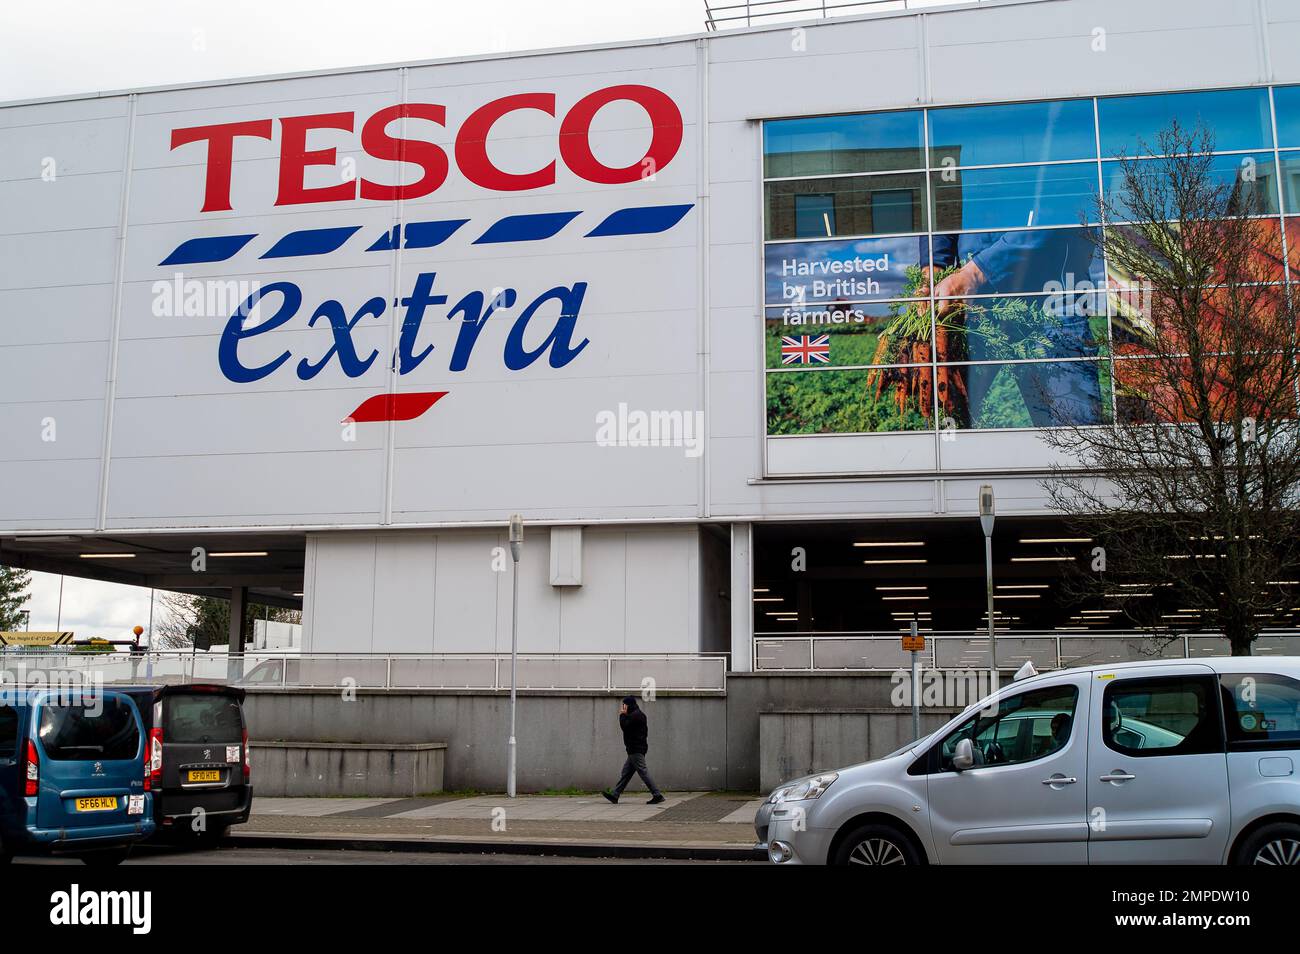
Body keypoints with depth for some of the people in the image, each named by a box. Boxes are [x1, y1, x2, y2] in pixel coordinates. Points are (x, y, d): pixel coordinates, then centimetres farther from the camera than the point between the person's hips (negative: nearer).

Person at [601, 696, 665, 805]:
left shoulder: (635, 715, -15)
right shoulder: (638, 714, 19)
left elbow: (624, 726, -16)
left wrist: (622, 715, -5)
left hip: (636, 750, -11)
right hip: (635, 750, 11)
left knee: (643, 772, -10)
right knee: (626, 772, 11)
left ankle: (657, 795, -9)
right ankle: (614, 795, 15)